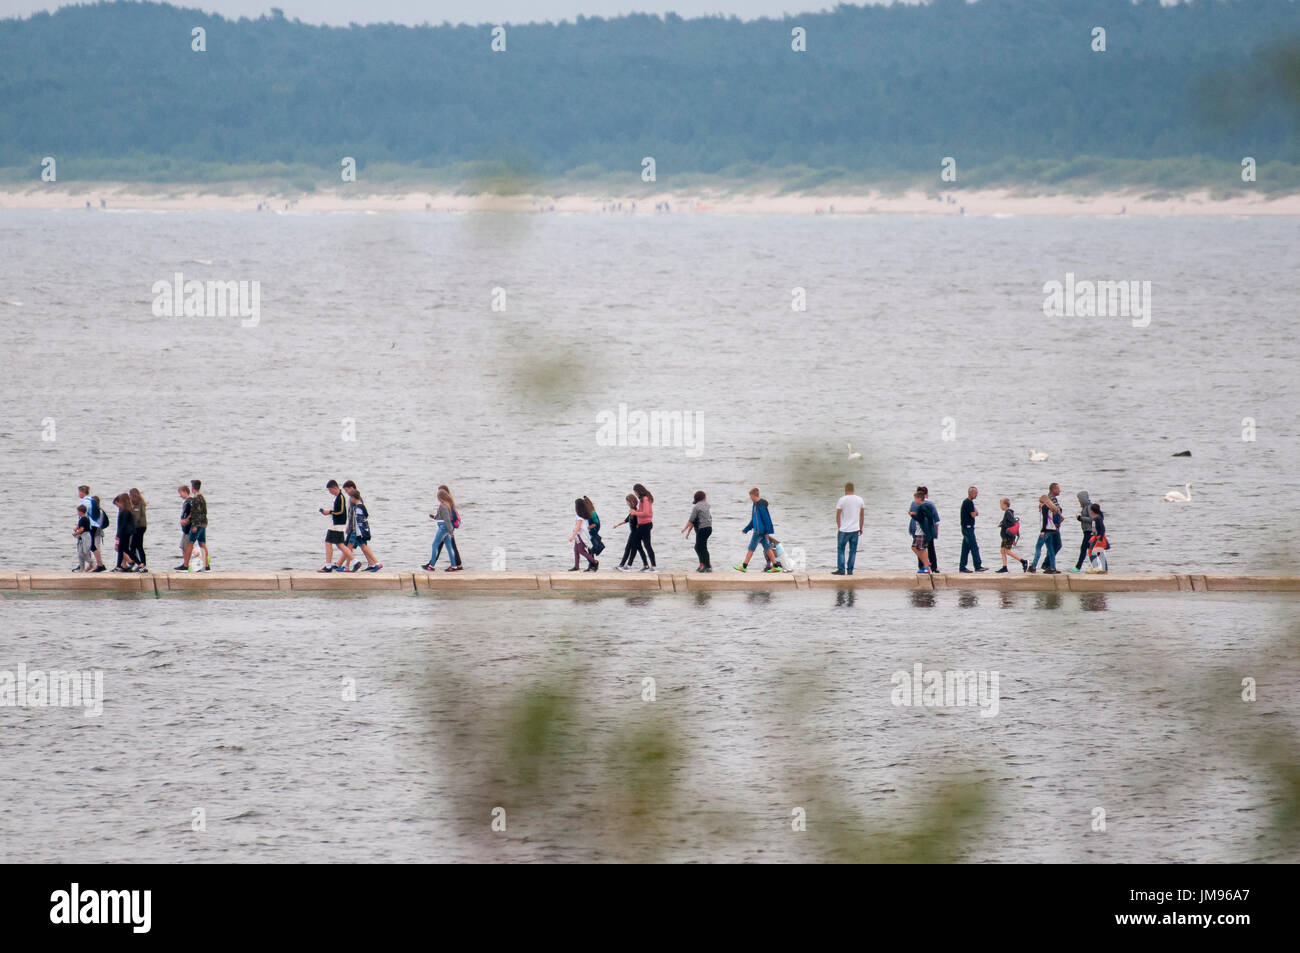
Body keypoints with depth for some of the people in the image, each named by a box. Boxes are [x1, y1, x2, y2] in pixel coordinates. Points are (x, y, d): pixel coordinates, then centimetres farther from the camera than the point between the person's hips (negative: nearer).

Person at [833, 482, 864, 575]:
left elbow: (838, 515, -7)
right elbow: (862, 515, 10)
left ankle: (841, 570, 1)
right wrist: (861, 528, 18)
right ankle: (850, 570, 7)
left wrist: (838, 527, 4)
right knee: (853, 551, 8)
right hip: (855, 529, 4)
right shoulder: (859, 500, 4)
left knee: (840, 550, 5)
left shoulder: (842, 500, -9)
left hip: (844, 530, -4)